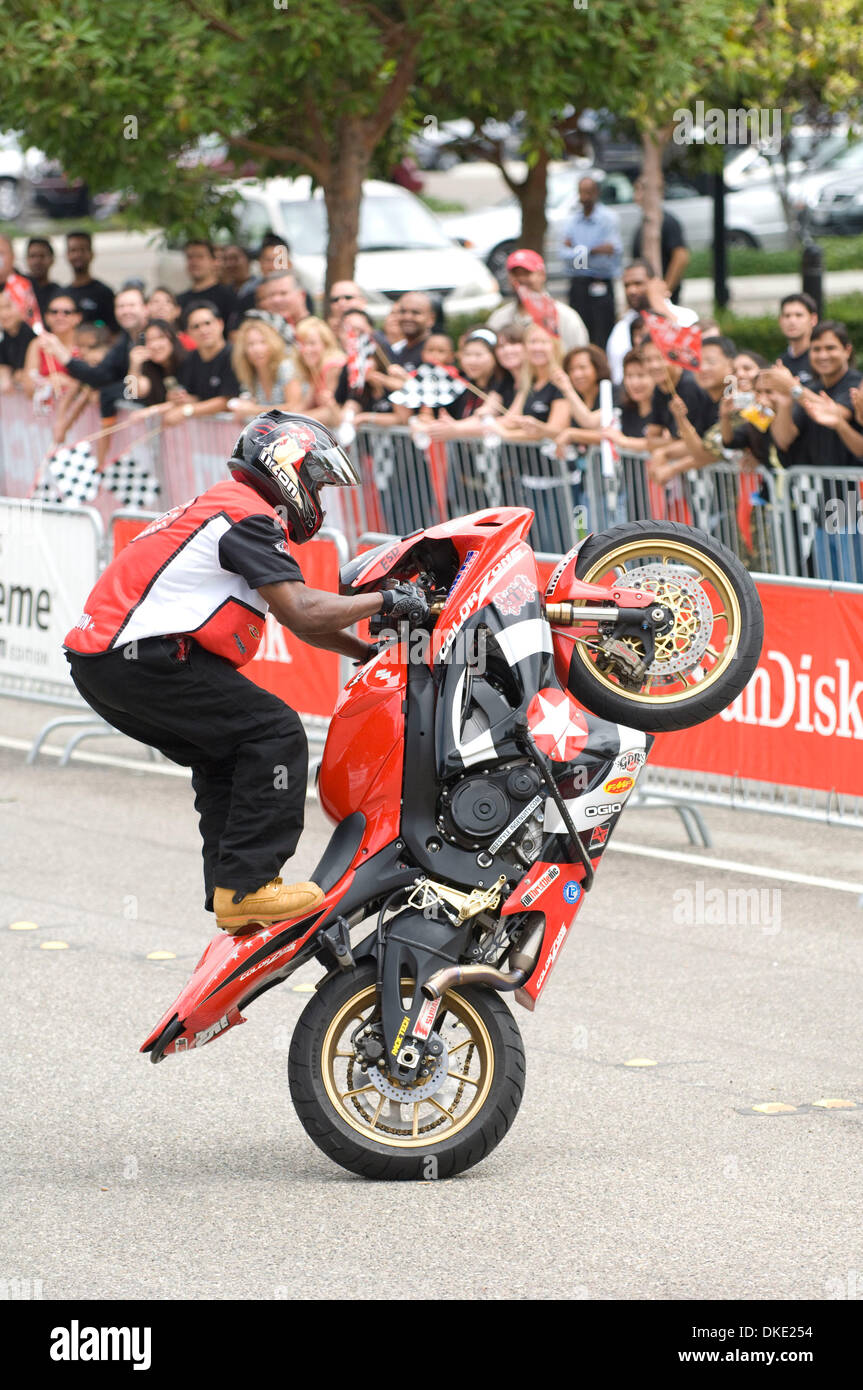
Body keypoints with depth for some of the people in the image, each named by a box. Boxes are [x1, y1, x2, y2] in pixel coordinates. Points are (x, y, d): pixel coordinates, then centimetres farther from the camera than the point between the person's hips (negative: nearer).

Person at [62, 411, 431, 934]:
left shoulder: (221, 507, 27)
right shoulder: (249, 517, -6)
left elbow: (297, 618, 31)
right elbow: (301, 613, -16)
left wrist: (370, 652, 27)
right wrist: (385, 601, -6)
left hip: (99, 662, 11)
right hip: (143, 656, -11)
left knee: (226, 755, 19)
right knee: (276, 734, -9)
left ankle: (229, 891, 17)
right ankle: (247, 886, -13)